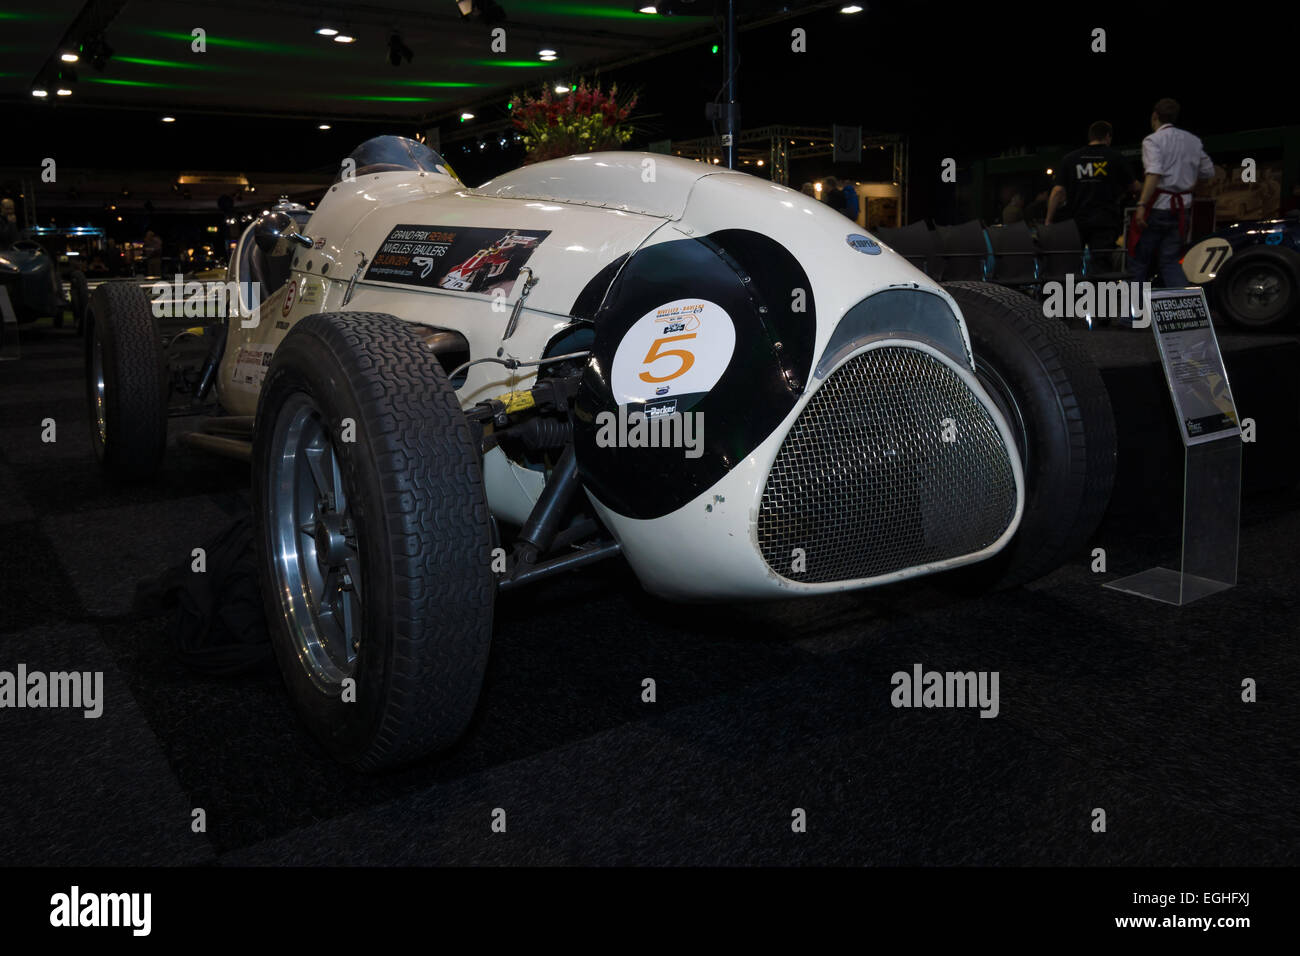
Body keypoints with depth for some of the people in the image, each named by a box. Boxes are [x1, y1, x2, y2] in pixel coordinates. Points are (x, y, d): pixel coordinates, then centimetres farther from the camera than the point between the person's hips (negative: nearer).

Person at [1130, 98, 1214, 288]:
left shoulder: (1153, 140, -7)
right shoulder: (1193, 141, 12)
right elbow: (1208, 172, 19)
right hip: (1182, 208, 6)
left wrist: (1142, 205, -28)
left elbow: (1154, 173, -22)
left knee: (1140, 259, 7)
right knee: (1169, 260, 7)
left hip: (1158, 206, -5)